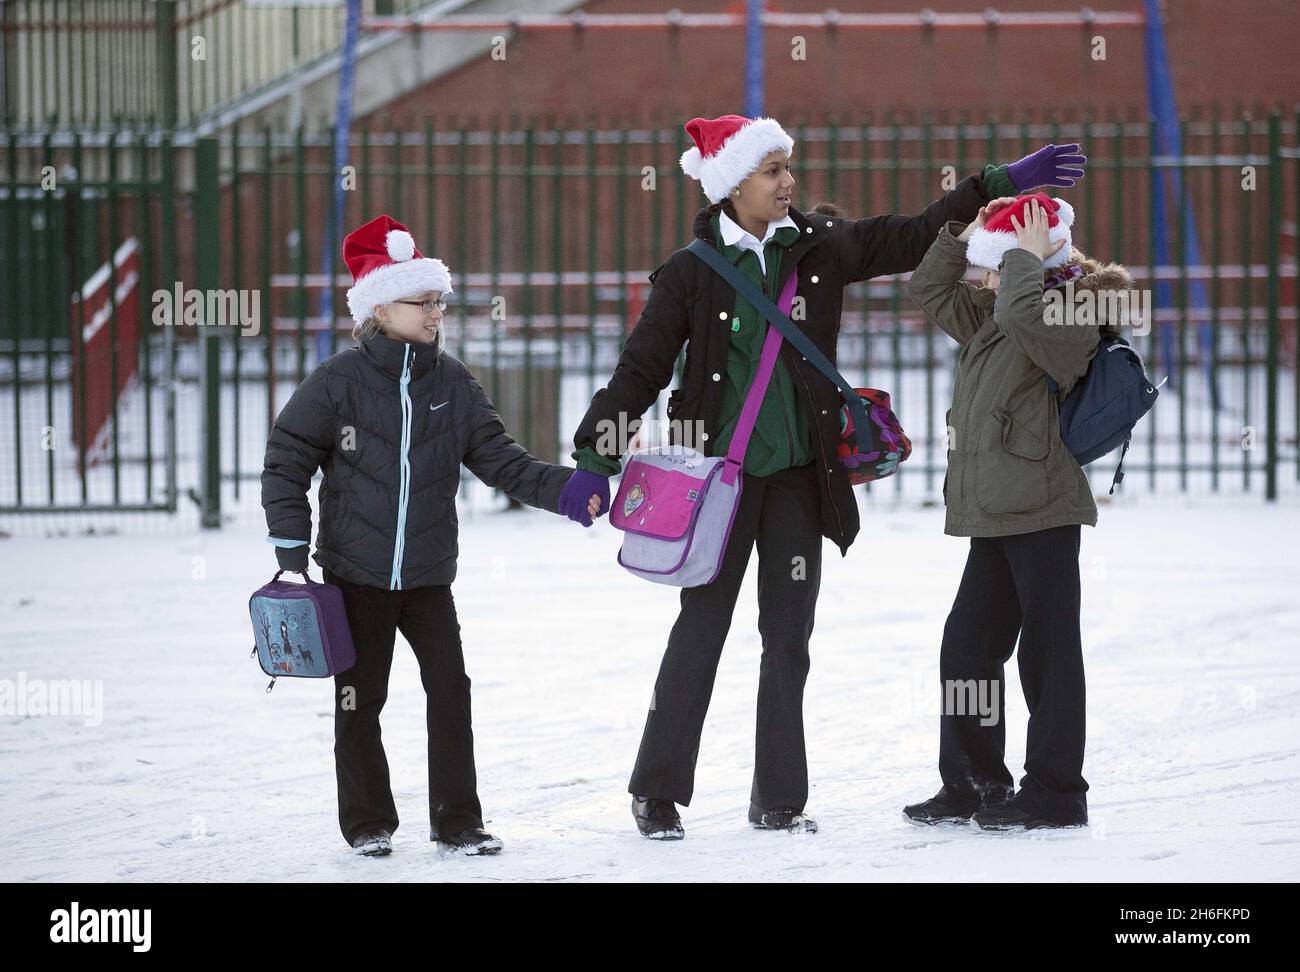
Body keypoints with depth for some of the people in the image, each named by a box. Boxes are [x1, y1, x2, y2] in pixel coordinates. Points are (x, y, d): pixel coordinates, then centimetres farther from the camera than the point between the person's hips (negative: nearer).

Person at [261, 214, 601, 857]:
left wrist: (564, 490, -11)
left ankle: (457, 820, 5)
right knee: (360, 698, 5)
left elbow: (501, 460, 3)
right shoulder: (339, 382, -9)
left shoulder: (454, 384, 1)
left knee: (450, 689, -3)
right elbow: (286, 461, -5)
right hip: (355, 576, -3)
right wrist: (291, 545, -9)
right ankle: (368, 823, 18)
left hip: (428, 578, 3)